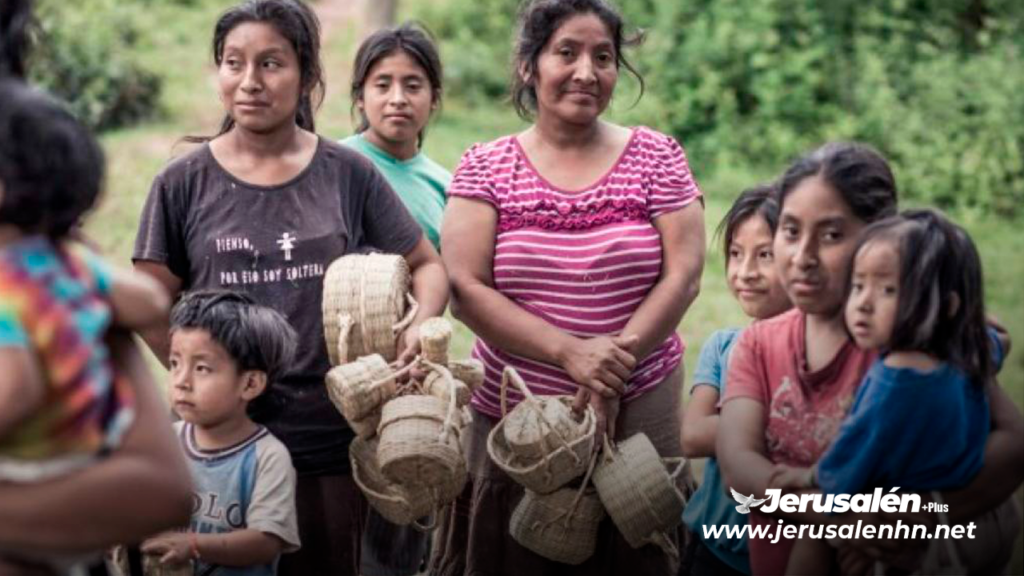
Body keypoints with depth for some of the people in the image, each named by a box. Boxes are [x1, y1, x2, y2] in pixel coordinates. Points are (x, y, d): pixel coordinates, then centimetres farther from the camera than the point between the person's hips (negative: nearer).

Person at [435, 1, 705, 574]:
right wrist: (570, 352, -19)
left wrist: (613, 368, -15)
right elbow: (464, 288, -8)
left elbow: (683, 275, -5)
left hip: (638, 411, 0)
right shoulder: (485, 168, 0)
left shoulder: (657, 157, 2)